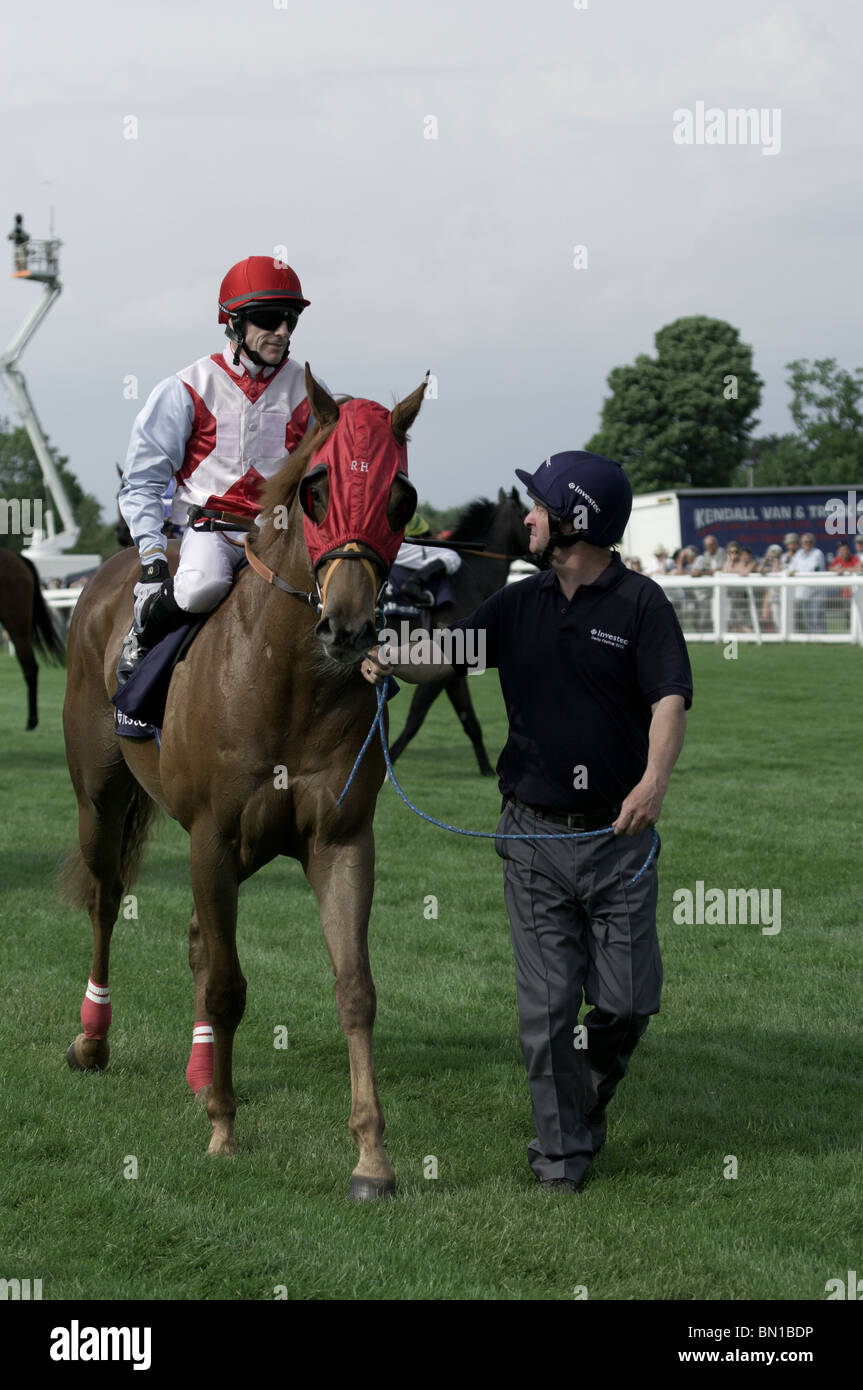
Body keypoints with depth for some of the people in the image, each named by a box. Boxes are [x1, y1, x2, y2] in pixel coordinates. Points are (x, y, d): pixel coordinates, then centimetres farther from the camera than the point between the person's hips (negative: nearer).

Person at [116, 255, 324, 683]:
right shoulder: (187, 390, -1)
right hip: (210, 528, -2)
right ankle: (140, 639, -4)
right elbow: (143, 480, 3)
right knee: (202, 584, -36)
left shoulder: (306, 392, 7)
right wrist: (152, 556, -7)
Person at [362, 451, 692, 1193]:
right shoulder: (520, 604, 9)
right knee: (548, 1006, 3)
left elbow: (670, 697, -17)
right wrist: (391, 659, -24)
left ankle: (589, 1097, 32)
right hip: (533, 833, 3)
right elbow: (447, 652, -1)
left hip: (617, 833, -3)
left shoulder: (641, 604, -6)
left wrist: (655, 778, -34)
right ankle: (562, 1151, 15)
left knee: (629, 999, 2)